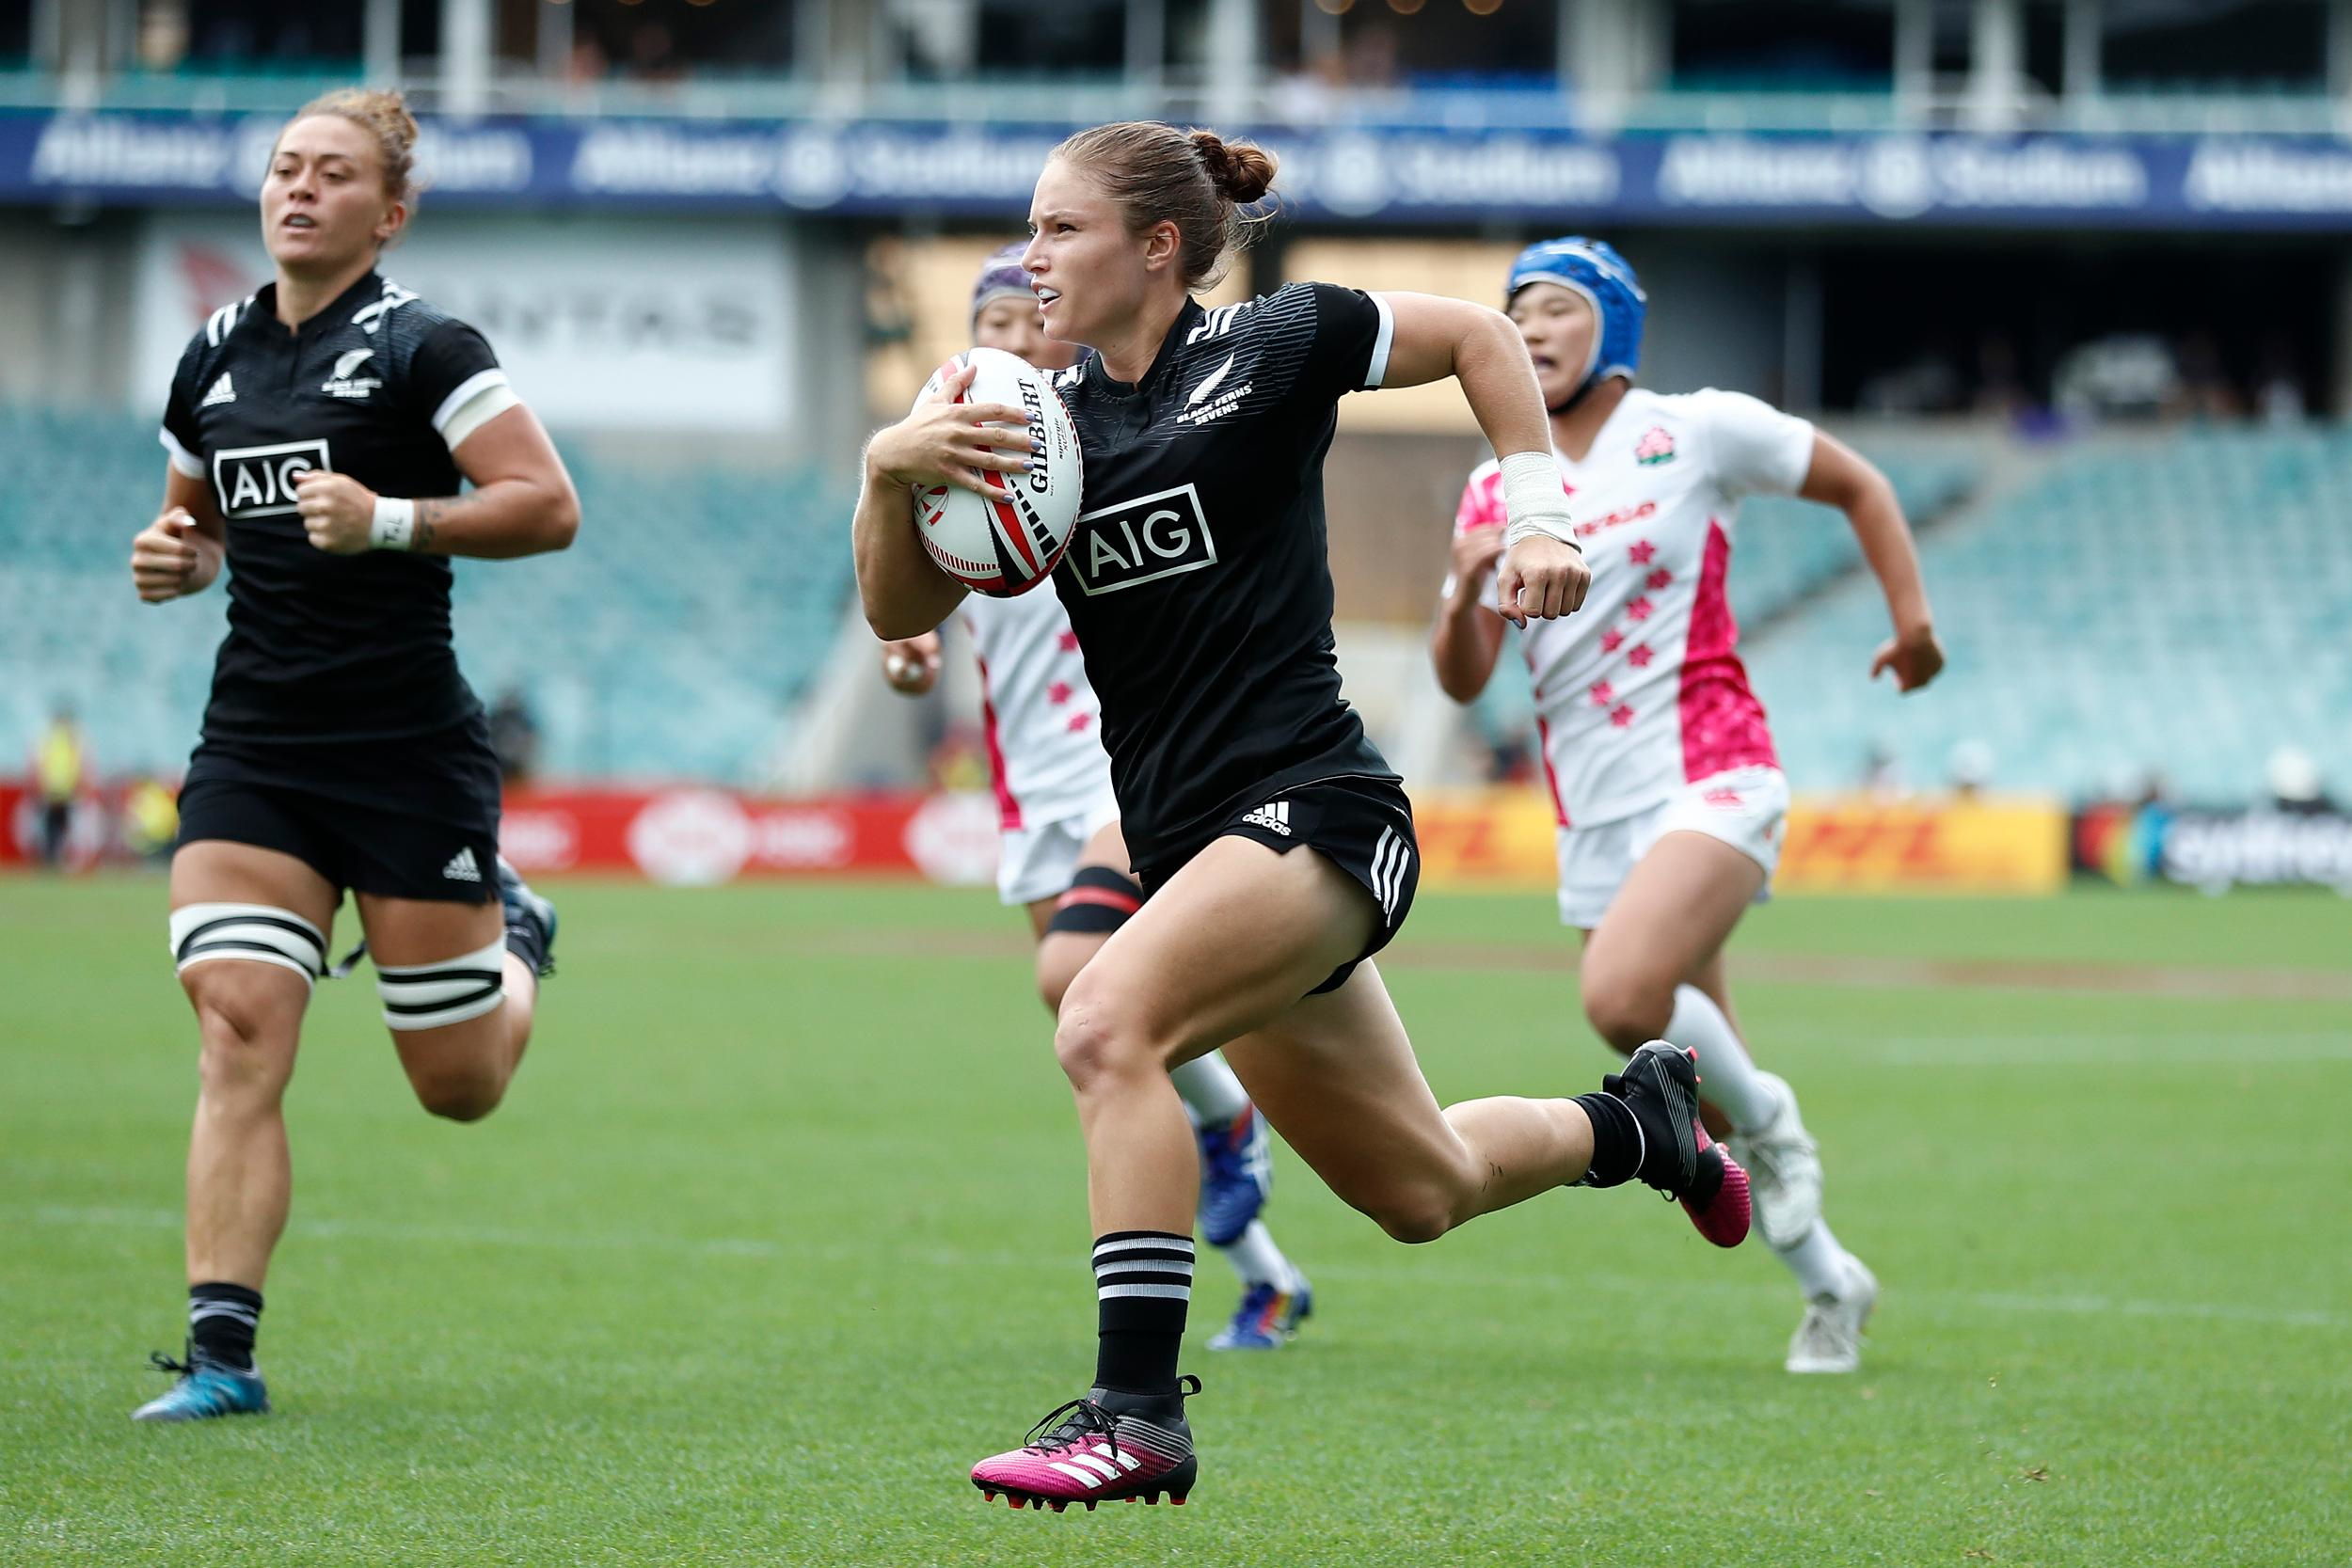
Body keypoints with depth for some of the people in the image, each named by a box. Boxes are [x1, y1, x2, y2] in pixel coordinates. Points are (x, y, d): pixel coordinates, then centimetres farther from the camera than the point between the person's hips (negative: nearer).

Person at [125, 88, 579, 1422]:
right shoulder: (213, 359, 10)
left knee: (458, 1087, 6)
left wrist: (391, 521, -23)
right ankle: (222, 1350, -15)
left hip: (409, 749, -4)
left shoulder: (421, 347, -8)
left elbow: (548, 507, -12)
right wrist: (175, 557, 3)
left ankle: (517, 937, 41)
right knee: (236, 1029, -14)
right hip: (254, 749, 4)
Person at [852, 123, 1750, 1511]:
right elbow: (903, 610, 4)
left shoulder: (1271, 348, -5)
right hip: (1191, 843, 7)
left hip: (1313, 809, -7)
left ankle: (1138, 1411, -30)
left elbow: (1477, 337, 8)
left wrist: (1542, 517, 0)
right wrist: (891, 468, -14)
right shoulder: (1043, 425, 9)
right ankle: (1643, 1116, 44)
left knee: (1108, 1023, -30)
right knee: (1422, 1190, 16)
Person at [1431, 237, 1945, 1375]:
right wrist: (1462, 593, -15)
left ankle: (1767, 1117, -3)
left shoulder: (1697, 432, -2)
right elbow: (1462, 681, 5)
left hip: (1711, 780, -5)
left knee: (1621, 994, -31)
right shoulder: (1498, 491, 9)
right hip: (1595, 814, 5)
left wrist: (1911, 617, 4)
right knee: (1697, 1090, 7)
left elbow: (1858, 485, 11)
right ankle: (1827, 1282, 27)